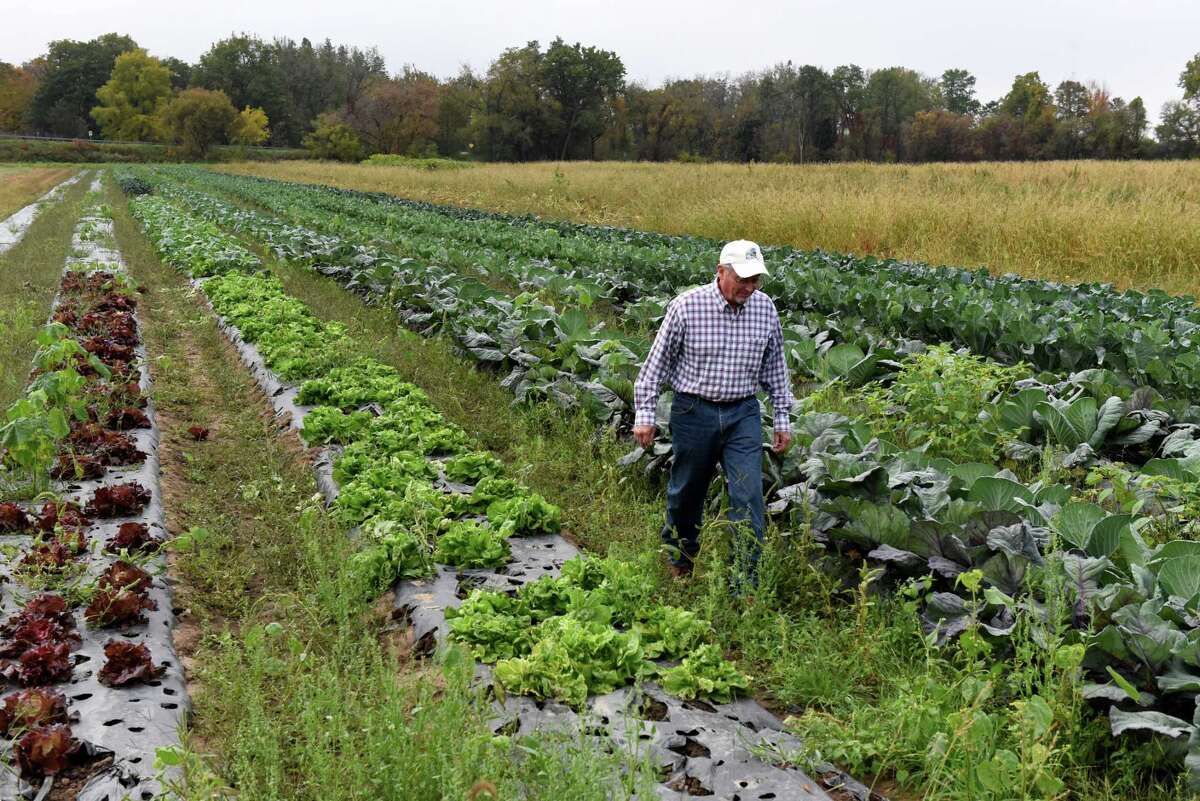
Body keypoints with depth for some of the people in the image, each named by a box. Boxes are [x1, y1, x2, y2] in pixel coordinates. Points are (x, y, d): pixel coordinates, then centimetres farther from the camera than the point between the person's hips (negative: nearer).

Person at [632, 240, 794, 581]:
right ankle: (679, 560, 39)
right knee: (686, 493, 14)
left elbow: (775, 367, 10)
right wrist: (644, 414, -5)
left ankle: (745, 581, 4)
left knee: (749, 498, -5)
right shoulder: (687, 305, -13)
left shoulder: (765, 308, -2)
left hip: (743, 413, 2)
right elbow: (657, 361, -4)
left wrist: (782, 418, 10)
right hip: (694, 411, -2)